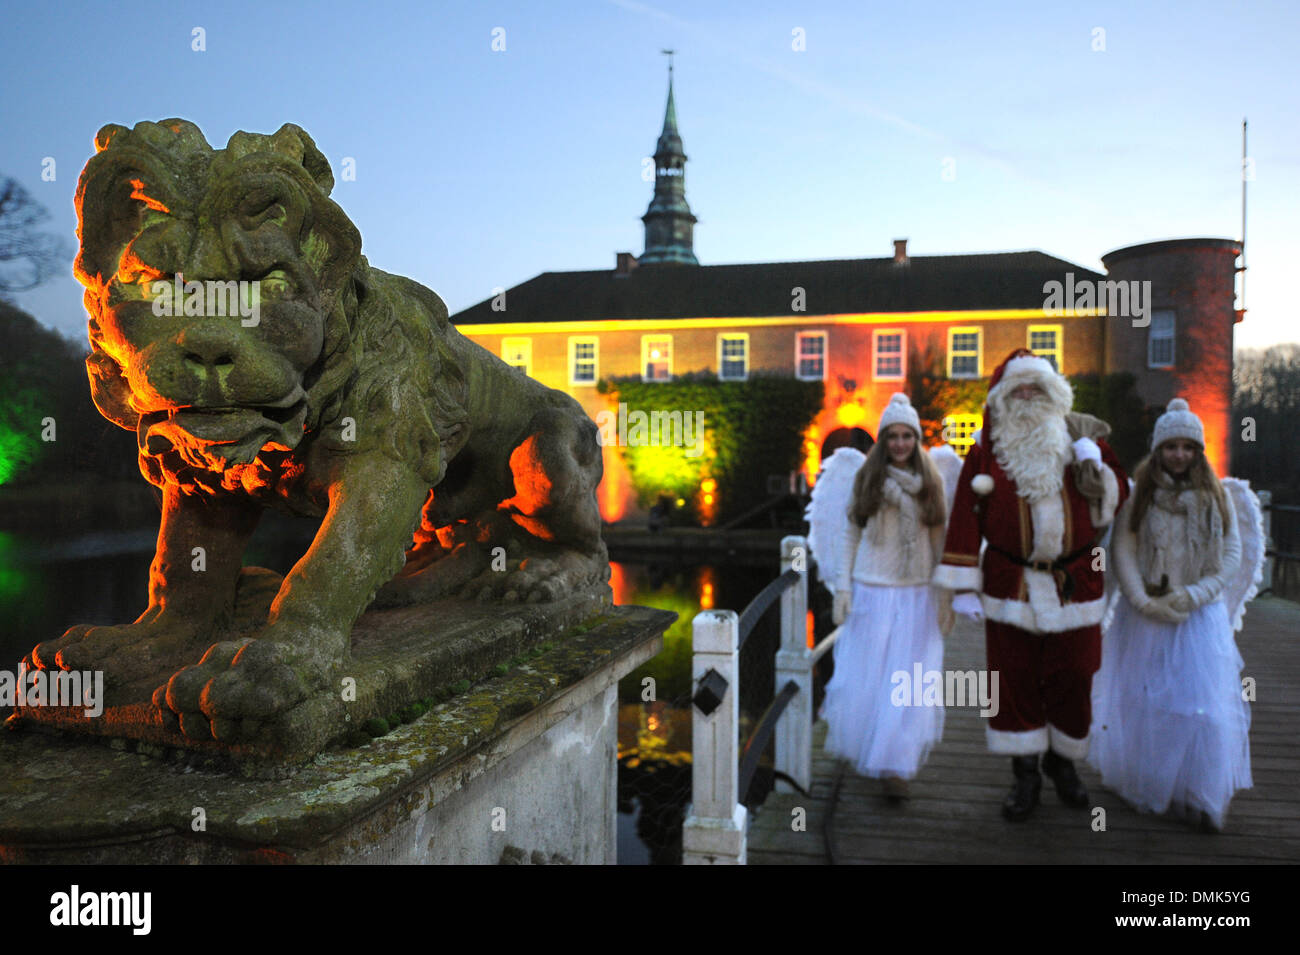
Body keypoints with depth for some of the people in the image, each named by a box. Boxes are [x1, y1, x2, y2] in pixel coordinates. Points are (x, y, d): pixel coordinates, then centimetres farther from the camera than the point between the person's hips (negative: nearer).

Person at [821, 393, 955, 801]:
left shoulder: (931, 482, 4)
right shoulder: (867, 478, 2)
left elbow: (940, 542, 6)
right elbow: (849, 534, 4)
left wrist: (946, 597, 4)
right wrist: (842, 587, -1)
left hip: (917, 595, 0)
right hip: (872, 591, 0)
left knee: (909, 682, -3)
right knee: (863, 679, 5)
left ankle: (895, 766, 5)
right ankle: (860, 747, 30)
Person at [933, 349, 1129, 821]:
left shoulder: (1083, 439, 5)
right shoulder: (986, 450, 0)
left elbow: (1115, 499, 7)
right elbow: (966, 516, -1)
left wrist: (1095, 464, -13)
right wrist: (963, 585, -4)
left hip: (1074, 586, 1)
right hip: (1010, 585, -1)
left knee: (1072, 680, 8)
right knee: (1014, 680, 4)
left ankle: (1063, 762, 32)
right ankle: (1025, 775, 20)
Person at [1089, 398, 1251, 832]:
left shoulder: (1214, 495, 3)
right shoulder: (1138, 493, -1)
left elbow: (1232, 553, 1)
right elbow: (1123, 552, -4)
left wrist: (1196, 593, -11)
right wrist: (1145, 602, -13)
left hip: (1200, 614, 1)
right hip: (1145, 613, -1)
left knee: (1202, 704, -4)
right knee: (1141, 701, 6)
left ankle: (1202, 798, 8)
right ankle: (1141, 786, 25)